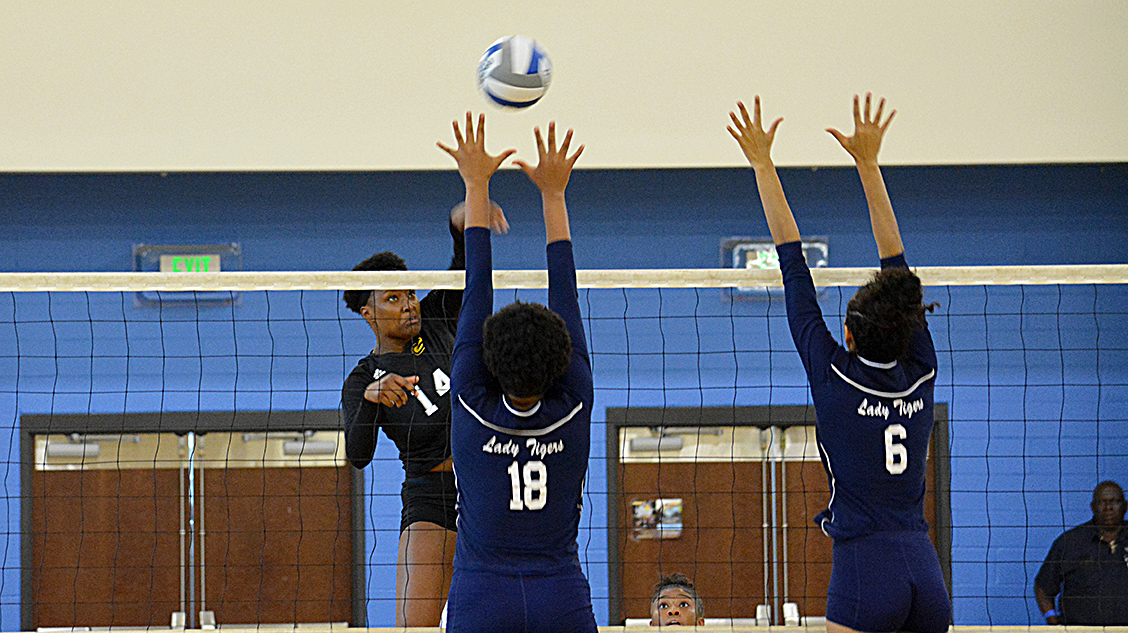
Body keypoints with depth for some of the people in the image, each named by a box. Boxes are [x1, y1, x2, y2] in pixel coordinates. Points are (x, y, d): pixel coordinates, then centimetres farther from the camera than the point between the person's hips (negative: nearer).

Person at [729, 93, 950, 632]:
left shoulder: (835, 378, -4)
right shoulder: (920, 377, 6)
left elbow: (793, 266, 1)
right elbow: (897, 264, 13)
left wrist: (762, 164, 6)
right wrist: (868, 163, 18)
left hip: (863, 570, -5)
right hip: (926, 575, 5)